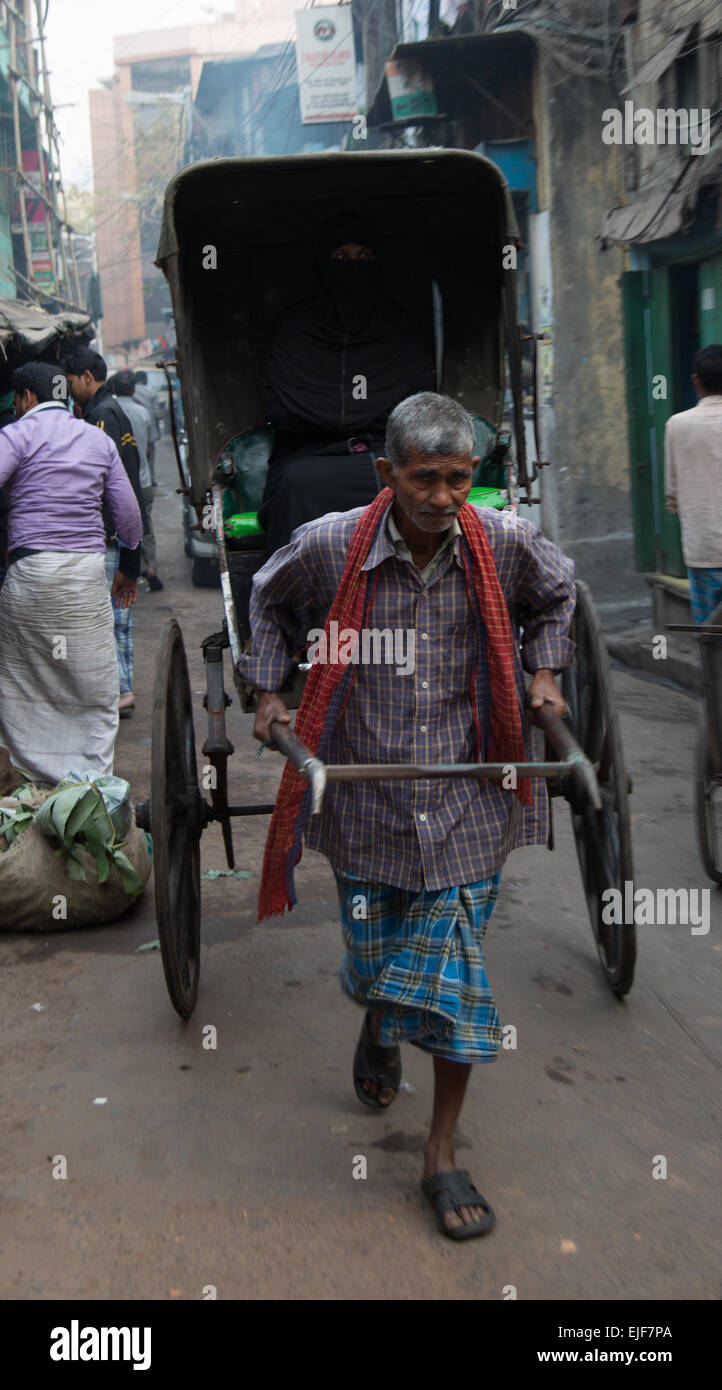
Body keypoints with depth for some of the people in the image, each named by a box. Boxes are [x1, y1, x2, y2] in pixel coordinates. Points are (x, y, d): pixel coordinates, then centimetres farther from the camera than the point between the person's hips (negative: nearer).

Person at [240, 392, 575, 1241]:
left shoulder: (506, 543, -9)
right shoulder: (330, 546, -12)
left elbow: (557, 591, 15)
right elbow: (268, 597, 11)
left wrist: (543, 674, 6)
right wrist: (268, 689, 7)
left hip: (467, 809, 0)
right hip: (366, 805, 0)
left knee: (455, 980, 2)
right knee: (374, 964, 14)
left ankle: (441, 1158, 20)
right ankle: (377, 1029, 53)